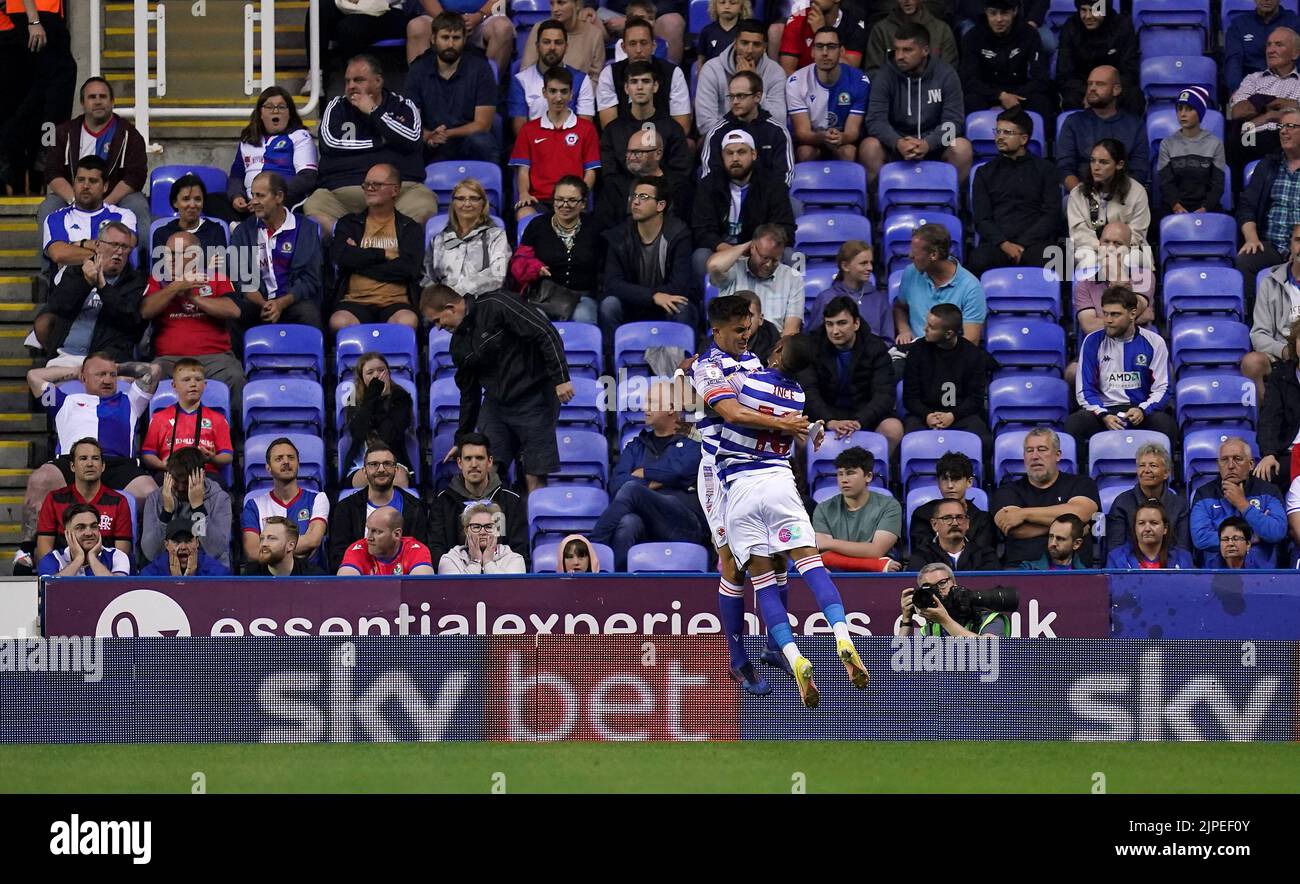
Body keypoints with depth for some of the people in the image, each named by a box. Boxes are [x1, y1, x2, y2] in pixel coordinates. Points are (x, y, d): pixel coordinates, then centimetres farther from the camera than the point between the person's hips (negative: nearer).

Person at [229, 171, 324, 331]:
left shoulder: (307, 229, 7)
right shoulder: (243, 232, 13)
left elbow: (310, 280, 0)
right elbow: (239, 277, 3)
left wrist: (282, 303, -16)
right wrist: (262, 304, -15)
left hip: (292, 301, -1)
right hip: (256, 302, 1)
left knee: (308, 313, -35)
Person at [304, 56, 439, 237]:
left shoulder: (403, 106, 16)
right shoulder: (337, 106, 19)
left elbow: (412, 139, -3)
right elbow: (331, 142, 1)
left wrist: (373, 112, 3)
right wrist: (380, 142, 4)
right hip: (342, 189, 1)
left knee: (425, 206, -34)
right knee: (312, 209, -31)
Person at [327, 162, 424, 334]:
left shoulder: (409, 228, 16)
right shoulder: (349, 223, 19)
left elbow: (408, 268, -2)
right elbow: (339, 256, -1)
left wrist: (359, 259, 2)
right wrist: (383, 254, 2)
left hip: (395, 301, 0)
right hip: (355, 299, 0)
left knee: (407, 322, -37)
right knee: (339, 323, -36)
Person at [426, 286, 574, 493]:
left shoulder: (496, 306, -12)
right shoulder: (459, 344, 11)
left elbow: (546, 334, -16)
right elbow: (468, 392, 21)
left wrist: (561, 378, -21)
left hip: (533, 397, -7)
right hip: (495, 404, 7)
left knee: (535, 478, -9)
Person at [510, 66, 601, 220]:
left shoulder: (586, 129, 14)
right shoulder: (529, 129, 18)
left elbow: (590, 172, 10)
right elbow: (523, 170, 13)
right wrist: (524, 193, -9)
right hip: (537, 200, 1)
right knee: (524, 216, -35)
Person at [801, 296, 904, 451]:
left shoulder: (876, 349, -4)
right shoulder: (812, 347, -3)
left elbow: (883, 395, -13)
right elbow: (808, 392, -13)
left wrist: (859, 422, -32)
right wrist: (830, 422, -32)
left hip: (864, 414, 0)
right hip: (825, 414, 0)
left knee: (893, 428, -30)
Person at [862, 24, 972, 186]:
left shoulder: (945, 74, -5)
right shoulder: (886, 75, -5)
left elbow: (953, 120, -10)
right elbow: (875, 120, -13)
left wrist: (927, 144, -30)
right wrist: (898, 143, -34)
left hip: (933, 146, 0)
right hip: (895, 146, 0)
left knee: (963, 148, -29)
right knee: (870, 146, -30)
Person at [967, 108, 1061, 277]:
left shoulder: (1045, 170, 17)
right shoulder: (985, 173, 21)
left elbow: (1051, 214, 6)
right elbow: (982, 219, 11)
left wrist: (1022, 245, -8)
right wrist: (1004, 244, -10)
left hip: (1034, 243, -1)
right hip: (996, 243, 1)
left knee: (1050, 263, -37)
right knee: (977, 263, -35)